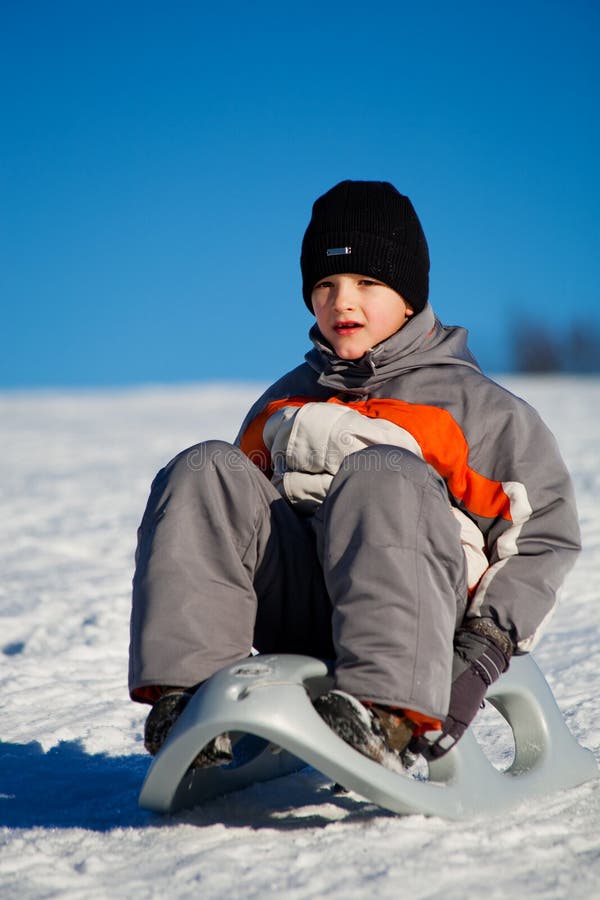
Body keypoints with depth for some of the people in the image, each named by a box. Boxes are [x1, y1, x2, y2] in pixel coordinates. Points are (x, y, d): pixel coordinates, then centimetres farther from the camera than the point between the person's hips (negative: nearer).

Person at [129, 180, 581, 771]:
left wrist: (481, 655, -9)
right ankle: (184, 689, -33)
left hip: (407, 615, -4)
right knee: (205, 472, -17)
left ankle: (385, 714, -49)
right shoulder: (283, 403, 25)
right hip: (295, 614, 4)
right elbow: (233, 511, 26)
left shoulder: (472, 403, 12)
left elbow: (546, 536, 5)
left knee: (380, 473, -32)